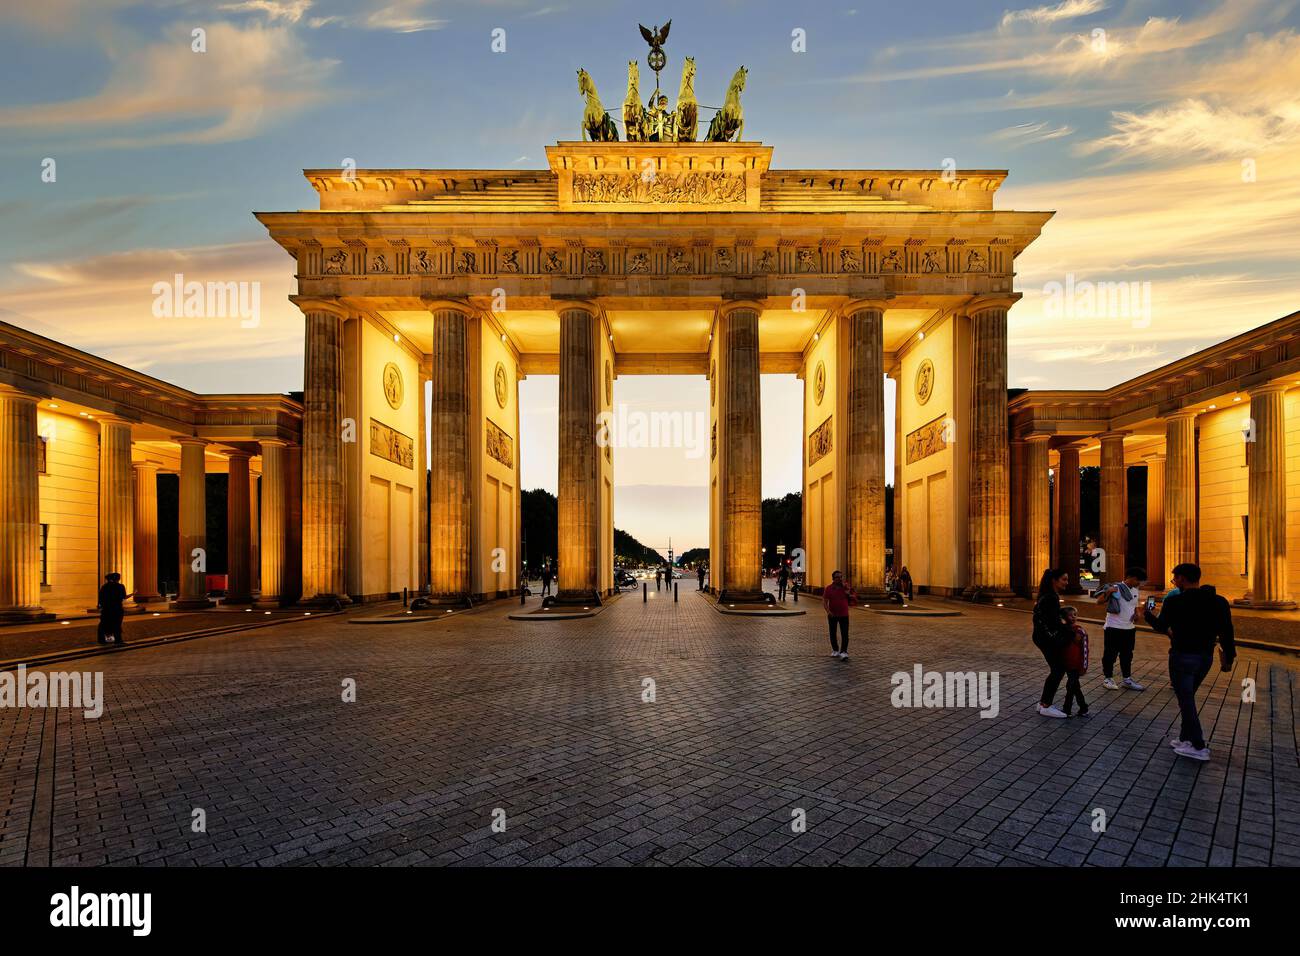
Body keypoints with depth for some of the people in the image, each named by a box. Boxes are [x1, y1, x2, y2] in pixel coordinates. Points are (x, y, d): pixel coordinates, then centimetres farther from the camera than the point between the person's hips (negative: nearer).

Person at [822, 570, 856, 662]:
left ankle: (844, 652, -12)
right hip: (832, 615, 0)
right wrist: (828, 611, -21)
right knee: (832, 634, 11)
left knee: (845, 634, -9)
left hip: (844, 615, 0)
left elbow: (855, 598, 7)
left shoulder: (846, 587, 1)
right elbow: (824, 601, -7)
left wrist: (849, 595, -14)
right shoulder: (829, 588, -4)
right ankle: (835, 650, 27)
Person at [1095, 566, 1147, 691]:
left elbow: (1135, 606, 23)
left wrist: (1136, 614, 2)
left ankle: (1127, 679, 26)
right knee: (1110, 654, 2)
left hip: (1129, 628, 7)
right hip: (1114, 628, -7)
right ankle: (1107, 678, 13)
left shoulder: (1135, 591, 10)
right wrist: (1107, 592, -36)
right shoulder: (1115, 588, -14)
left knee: (1127, 655, 16)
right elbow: (1099, 601, -20)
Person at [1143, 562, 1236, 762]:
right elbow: (1227, 632, 2)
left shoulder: (1174, 601, -15)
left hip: (1183, 656, -6)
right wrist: (1228, 657, 11)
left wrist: (1147, 613, 16)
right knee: (1188, 697, 19)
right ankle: (1186, 737, 25)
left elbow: (1161, 626, -3)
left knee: (1186, 700, 3)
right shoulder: (1219, 601, 0)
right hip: (1206, 656, 6)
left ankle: (1198, 747, 4)